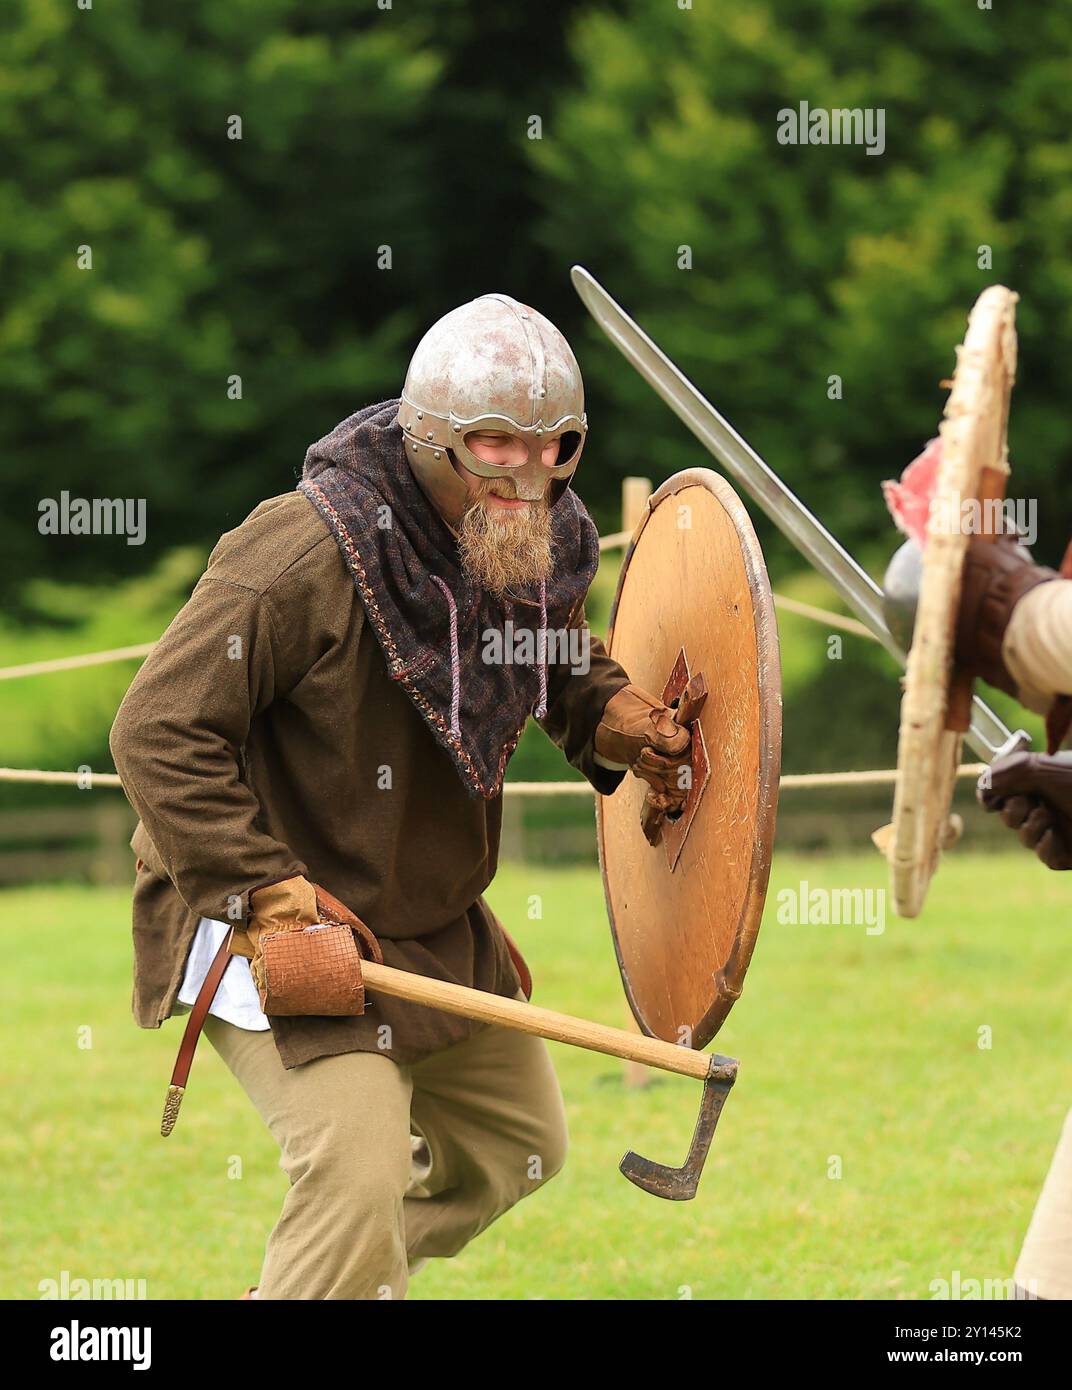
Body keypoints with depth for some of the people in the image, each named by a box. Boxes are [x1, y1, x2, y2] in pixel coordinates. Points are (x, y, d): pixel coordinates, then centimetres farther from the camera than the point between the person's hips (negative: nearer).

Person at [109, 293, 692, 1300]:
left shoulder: (538, 547, -4)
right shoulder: (304, 555, -28)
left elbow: (562, 661, 20)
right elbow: (159, 735, -25)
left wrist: (615, 720, -4)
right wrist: (266, 893, -30)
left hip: (437, 921, 8)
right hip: (269, 920, -8)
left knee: (519, 1144, 19)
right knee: (358, 1169, -23)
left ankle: (311, 1289, 38)